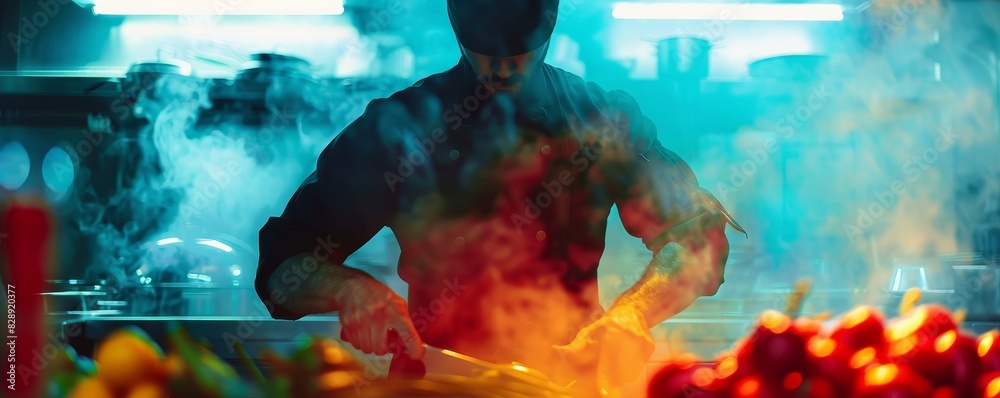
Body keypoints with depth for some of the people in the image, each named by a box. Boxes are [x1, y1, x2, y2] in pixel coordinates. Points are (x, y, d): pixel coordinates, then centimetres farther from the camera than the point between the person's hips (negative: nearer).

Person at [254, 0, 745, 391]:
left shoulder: (603, 119, 5)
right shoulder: (397, 126, 0)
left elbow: (697, 233, -2)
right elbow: (281, 266, -2)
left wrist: (627, 319, -22)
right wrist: (347, 288, -25)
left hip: (571, 377, -1)